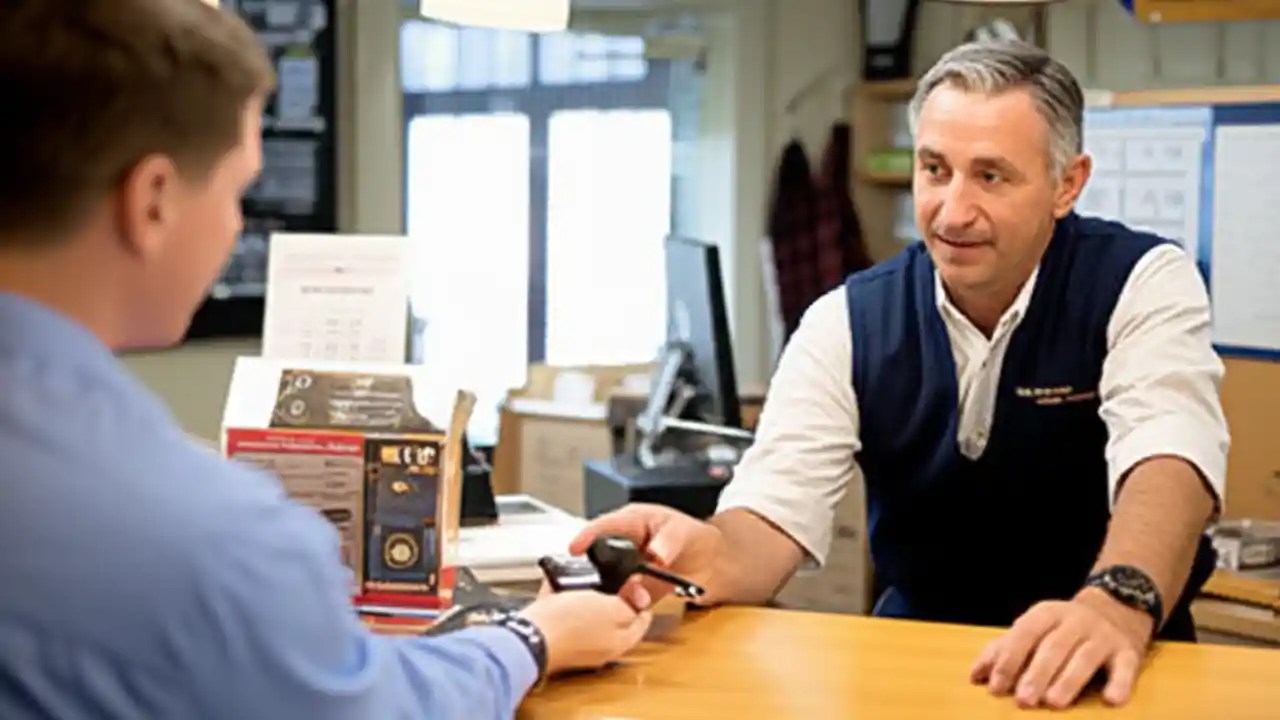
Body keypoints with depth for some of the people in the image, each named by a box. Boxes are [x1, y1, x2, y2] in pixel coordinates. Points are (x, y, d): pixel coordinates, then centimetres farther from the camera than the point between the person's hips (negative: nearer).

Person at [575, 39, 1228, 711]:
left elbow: (1167, 459, -25)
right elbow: (775, 512, -14)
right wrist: (710, 561, -38)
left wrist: (1118, 604, -46)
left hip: (1115, 659, -1)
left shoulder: (1144, 285, -8)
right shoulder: (847, 322, -3)